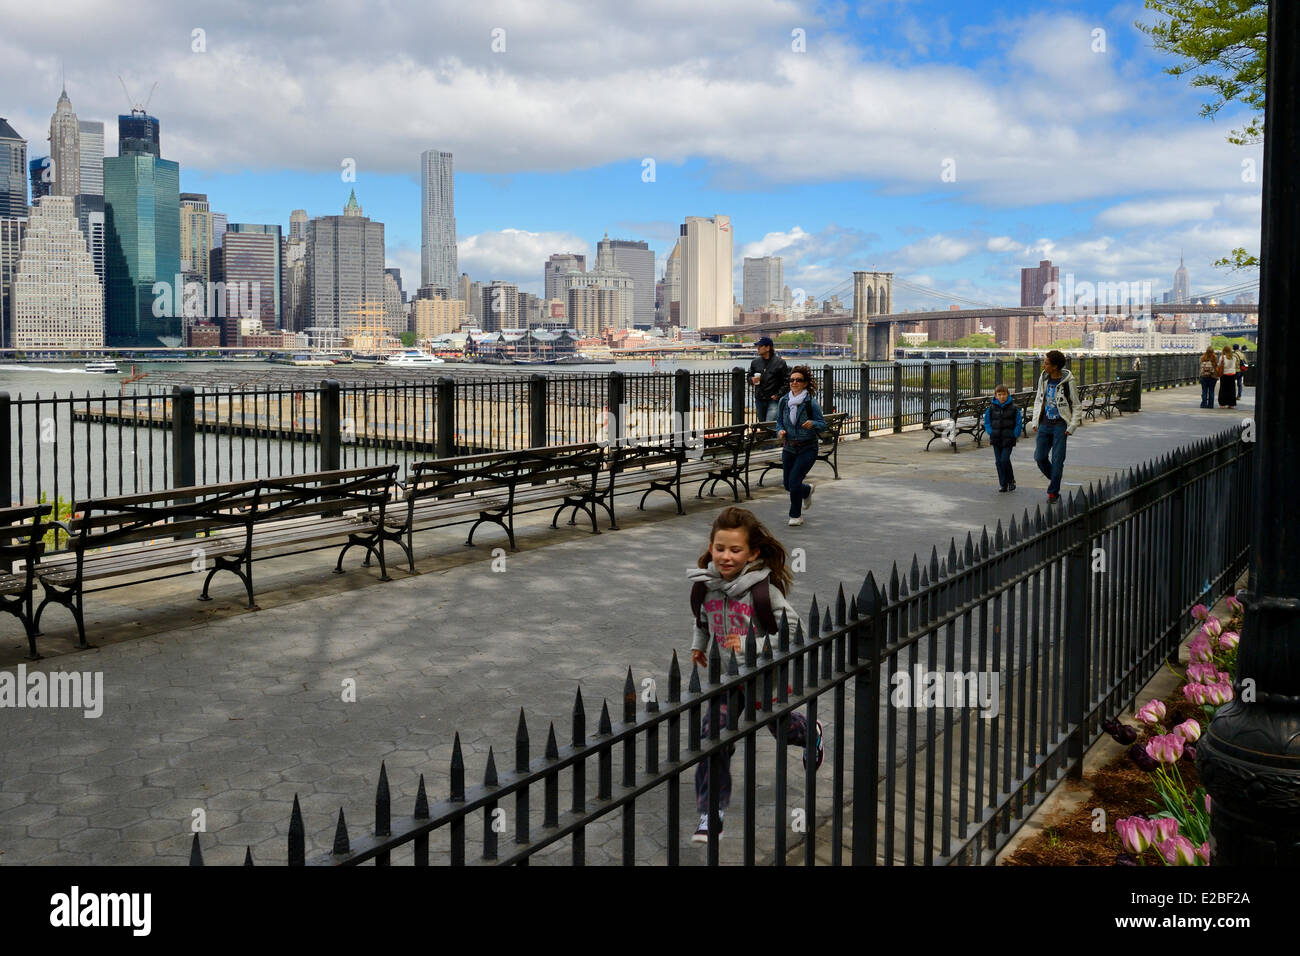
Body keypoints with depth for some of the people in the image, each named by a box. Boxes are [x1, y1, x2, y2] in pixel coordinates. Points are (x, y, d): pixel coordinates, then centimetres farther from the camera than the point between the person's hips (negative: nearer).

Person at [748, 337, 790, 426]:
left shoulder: (780, 362, -5)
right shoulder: (755, 362, 9)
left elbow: (787, 381, -4)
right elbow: (749, 377, 20)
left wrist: (778, 395, -11)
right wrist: (752, 380, -4)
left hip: (773, 400, -5)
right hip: (759, 400, 5)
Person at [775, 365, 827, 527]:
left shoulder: (811, 403, -13)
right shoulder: (783, 401, -2)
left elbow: (823, 424, -9)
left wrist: (813, 424, -29)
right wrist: (780, 431, -11)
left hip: (807, 448, -5)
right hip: (789, 448, 5)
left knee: (794, 480, -14)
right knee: (787, 484, 11)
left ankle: (796, 515, 8)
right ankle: (807, 490, 48)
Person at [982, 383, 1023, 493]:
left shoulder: (1014, 408, -3)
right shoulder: (991, 408, 3)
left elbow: (1019, 423, 1)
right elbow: (987, 423, 12)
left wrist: (1014, 435, -7)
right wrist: (991, 433, 0)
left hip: (1008, 440, -3)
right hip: (996, 440, 3)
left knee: (1005, 460, -12)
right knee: (998, 461, 4)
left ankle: (1011, 480, 9)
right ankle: (1002, 484, 13)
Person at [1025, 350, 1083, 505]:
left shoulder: (1067, 382, -11)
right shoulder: (1043, 378, 4)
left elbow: (1077, 407, -4)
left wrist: (1072, 427, -10)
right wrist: (1035, 421, 9)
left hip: (1060, 425, -5)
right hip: (1044, 424, 5)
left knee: (1057, 460, -3)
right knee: (1040, 457, 1)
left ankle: (1053, 492, 7)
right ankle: (1054, 478, 28)